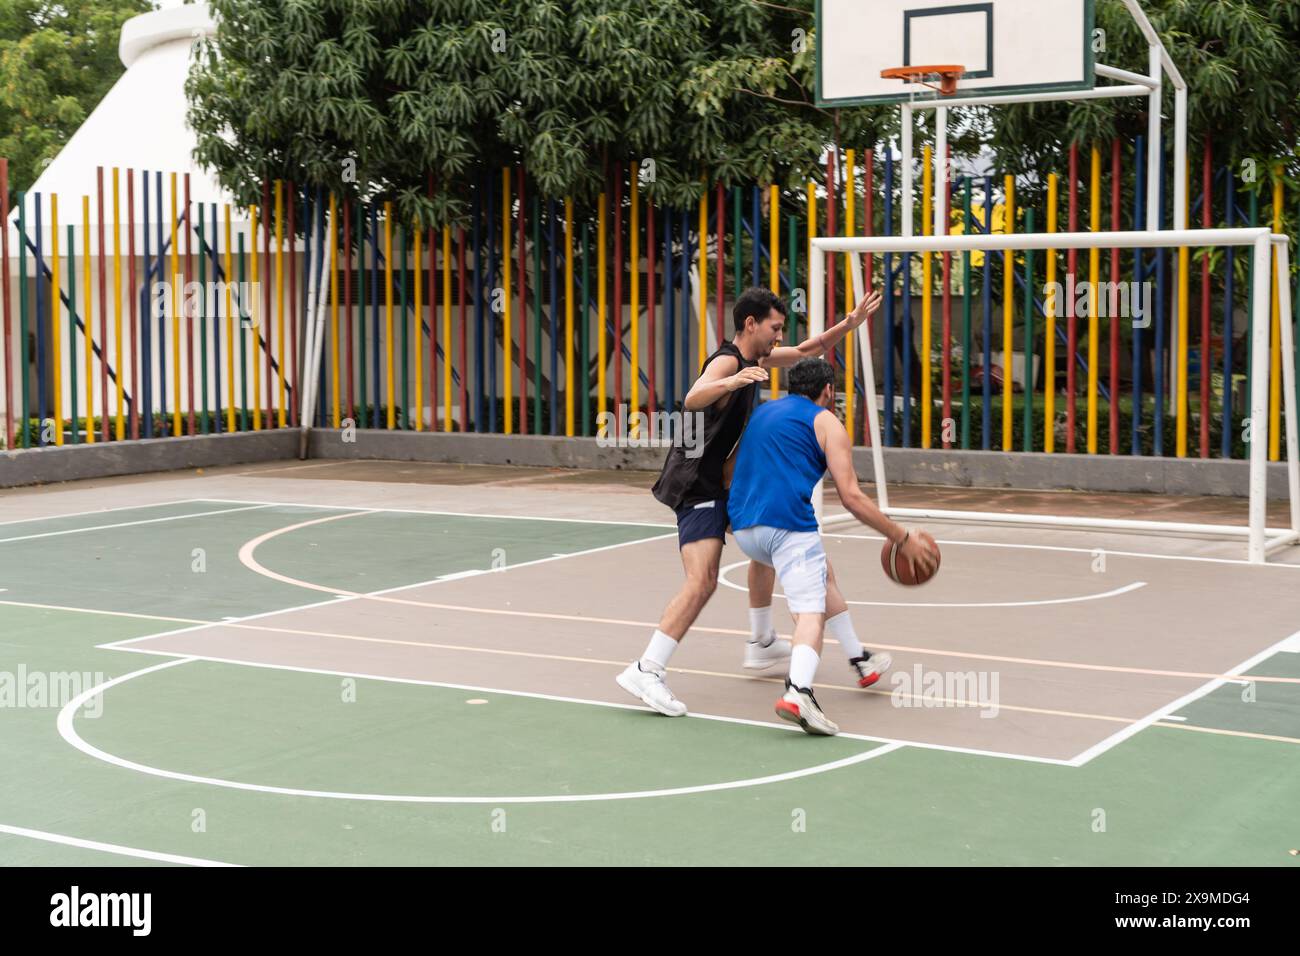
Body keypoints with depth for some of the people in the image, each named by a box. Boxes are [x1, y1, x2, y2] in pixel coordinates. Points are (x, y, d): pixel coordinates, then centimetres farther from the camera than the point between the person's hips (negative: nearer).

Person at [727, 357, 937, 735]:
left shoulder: (763, 412, 27)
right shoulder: (826, 422, 7)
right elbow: (851, 497, -1)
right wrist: (903, 538, 4)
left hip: (743, 527, 7)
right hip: (789, 523, -7)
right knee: (811, 612, -15)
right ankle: (798, 692, -38)